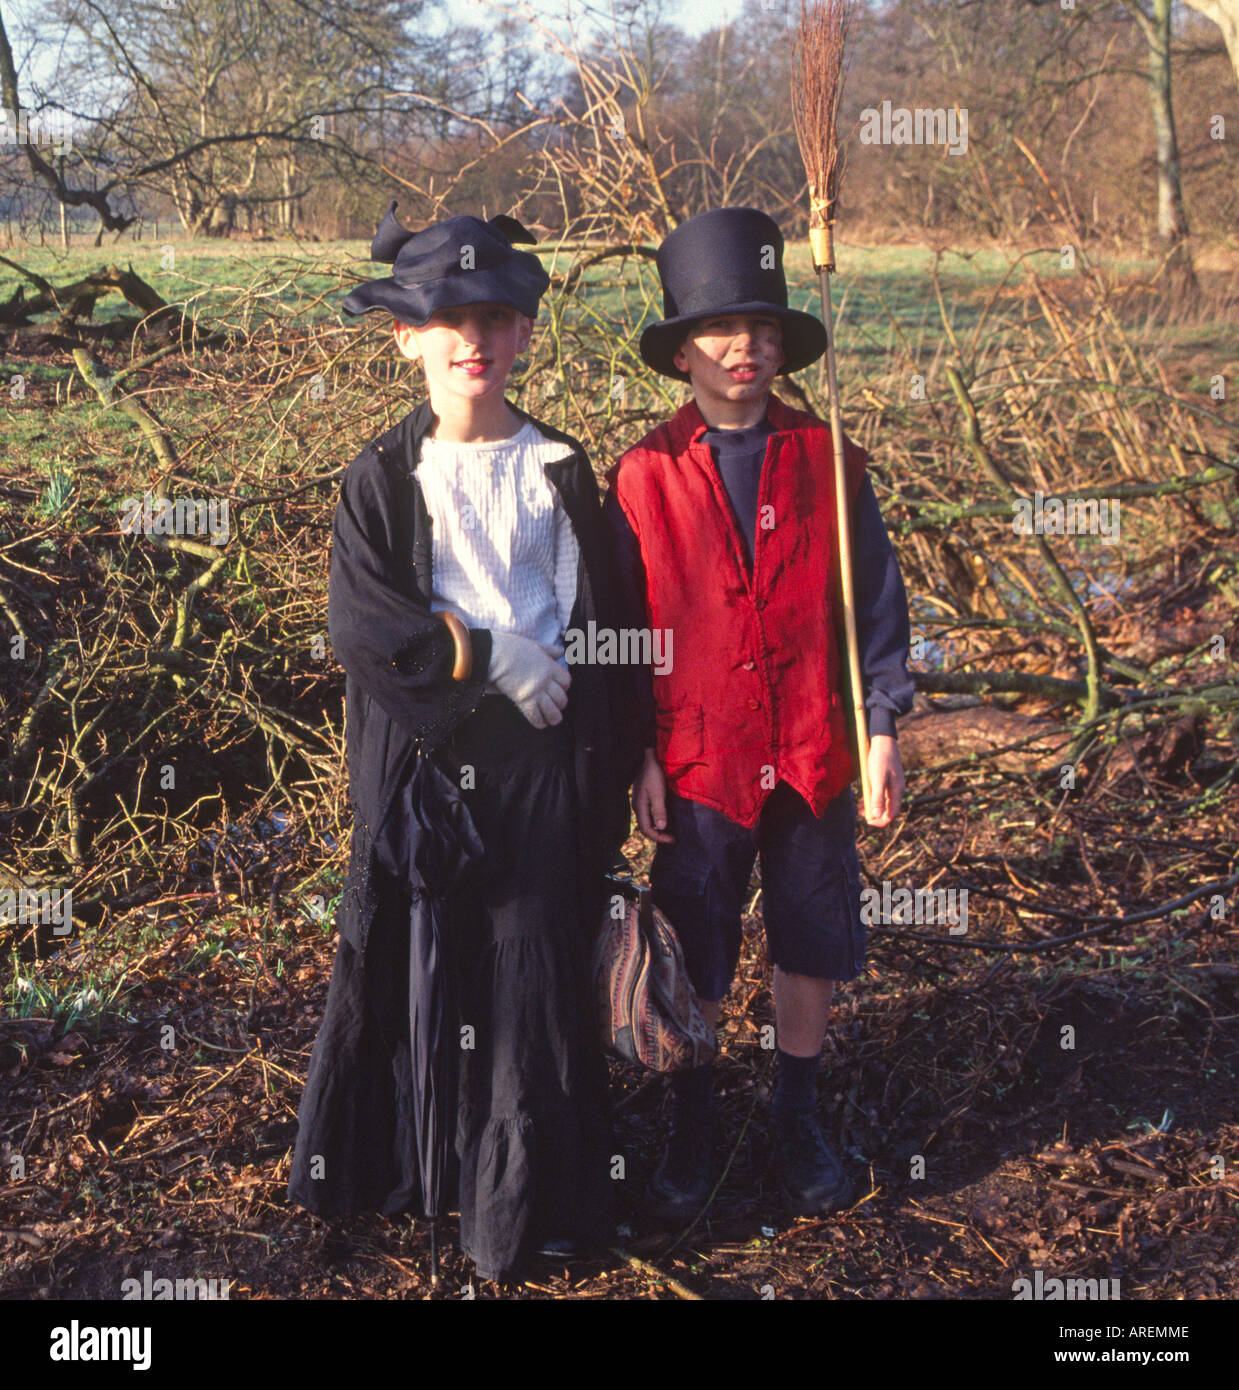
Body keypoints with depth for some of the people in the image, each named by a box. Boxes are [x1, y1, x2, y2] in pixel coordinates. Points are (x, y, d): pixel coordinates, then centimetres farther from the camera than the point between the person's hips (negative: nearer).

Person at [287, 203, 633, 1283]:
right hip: (421, 750, 0)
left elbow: (600, 619, 6)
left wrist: (607, 772, 2)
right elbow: (361, 625, -7)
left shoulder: (560, 469, 5)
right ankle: (411, 1159, 24)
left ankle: (534, 1192, 15)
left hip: (540, 747, 0)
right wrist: (487, 654, -14)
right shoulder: (382, 478, 3)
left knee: (538, 960, 2)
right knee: (417, 953, 5)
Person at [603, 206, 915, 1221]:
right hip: (697, 763, -1)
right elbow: (623, 629, 0)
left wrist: (884, 728, -2)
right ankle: (694, 1130, 30)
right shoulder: (643, 477, -3)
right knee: (693, 961, 10)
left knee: (814, 948, 12)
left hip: (816, 758, 2)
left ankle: (798, 1122, 32)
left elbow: (876, 600, 3)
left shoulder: (828, 460, 1)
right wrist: (639, 756, -4)